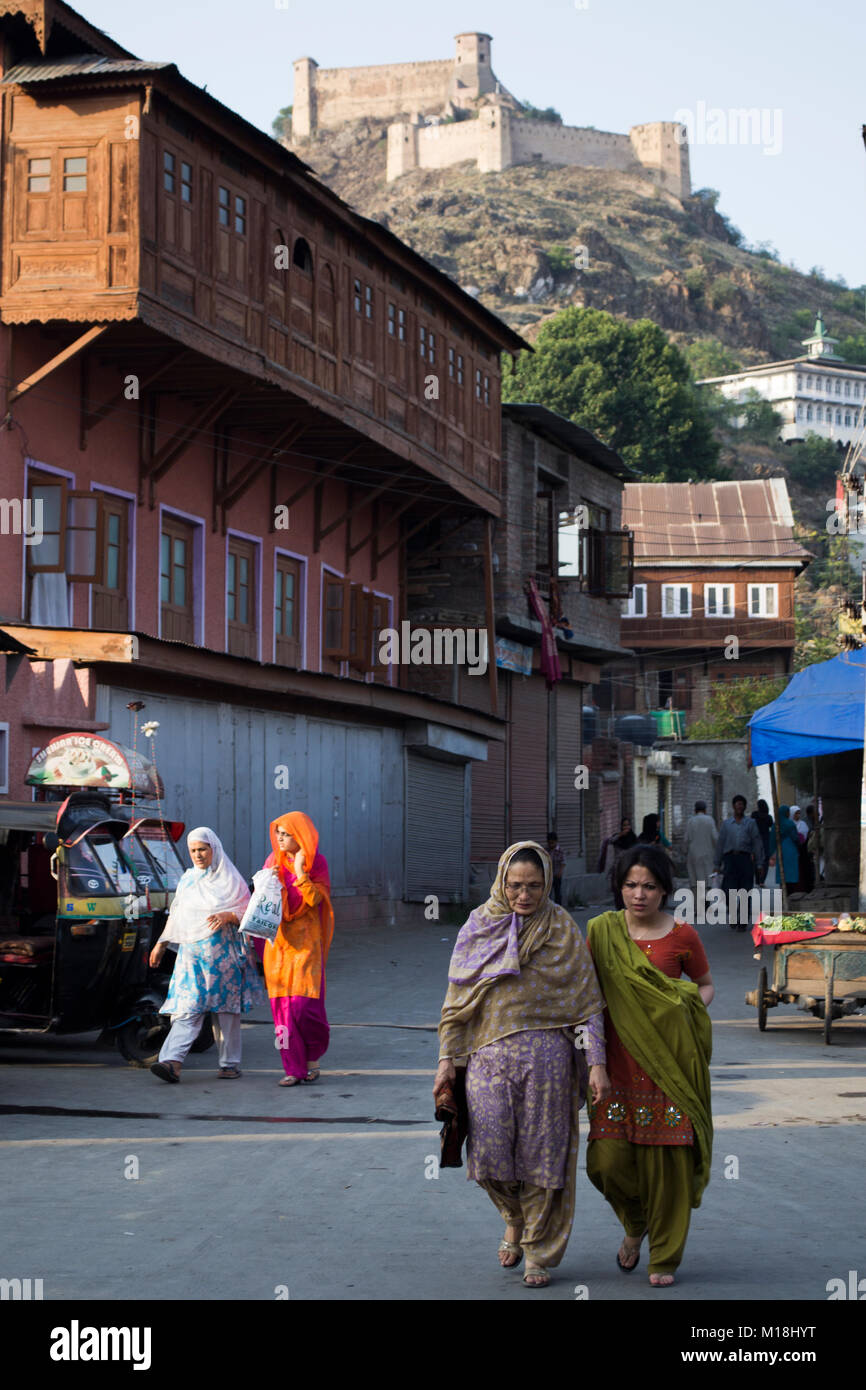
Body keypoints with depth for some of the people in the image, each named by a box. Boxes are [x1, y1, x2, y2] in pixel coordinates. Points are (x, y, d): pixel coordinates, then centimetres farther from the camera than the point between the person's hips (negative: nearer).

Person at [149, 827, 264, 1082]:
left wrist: (228, 916, -20)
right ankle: (172, 1062, -21)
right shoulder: (187, 880, 14)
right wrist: (161, 944, 19)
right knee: (187, 1007, -9)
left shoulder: (231, 880, 1)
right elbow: (175, 915, 21)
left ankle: (230, 1064, 11)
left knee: (226, 1009, 2)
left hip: (222, 953, -3)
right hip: (191, 954, 3)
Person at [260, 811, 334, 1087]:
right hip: (277, 941, 4)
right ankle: (294, 1068, 4)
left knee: (304, 1003, -11)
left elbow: (314, 899, -12)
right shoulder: (274, 860, 9)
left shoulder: (317, 863, -2)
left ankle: (312, 1058, 12)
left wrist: (300, 871, -17)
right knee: (282, 1005, -1)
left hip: (305, 941, -4)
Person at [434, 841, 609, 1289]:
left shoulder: (562, 930, 3)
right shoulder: (478, 927, 7)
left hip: (546, 1056, -1)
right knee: (488, 1154, -5)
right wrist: (448, 1058, 6)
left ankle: (539, 1252, 15)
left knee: (543, 1153, 0)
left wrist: (596, 1062, -6)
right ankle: (515, 1219, 26)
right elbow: (457, 1000, 11)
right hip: (489, 1054, 1)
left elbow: (587, 1001, 1)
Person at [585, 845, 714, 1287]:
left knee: (666, 1158, -2)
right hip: (618, 1063, 2)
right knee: (607, 1159, -5)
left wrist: (691, 1012, -5)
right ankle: (635, 1224, 27)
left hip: (668, 1064, -1)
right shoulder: (601, 930, 5)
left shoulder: (682, 936, 1)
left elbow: (705, 984, 16)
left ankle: (664, 1257, 13)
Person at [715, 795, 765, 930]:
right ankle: (732, 917, 15)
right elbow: (720, 844, 14)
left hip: (745, 859, -1)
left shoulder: (751, 823, 10)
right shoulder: (726, 823, 14)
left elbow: (757, 843, 5)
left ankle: (743, 922, 2)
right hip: (730, 858, 1)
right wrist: (717, 864, 9)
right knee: (730, 891, -8)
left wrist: (760, 864, -2)